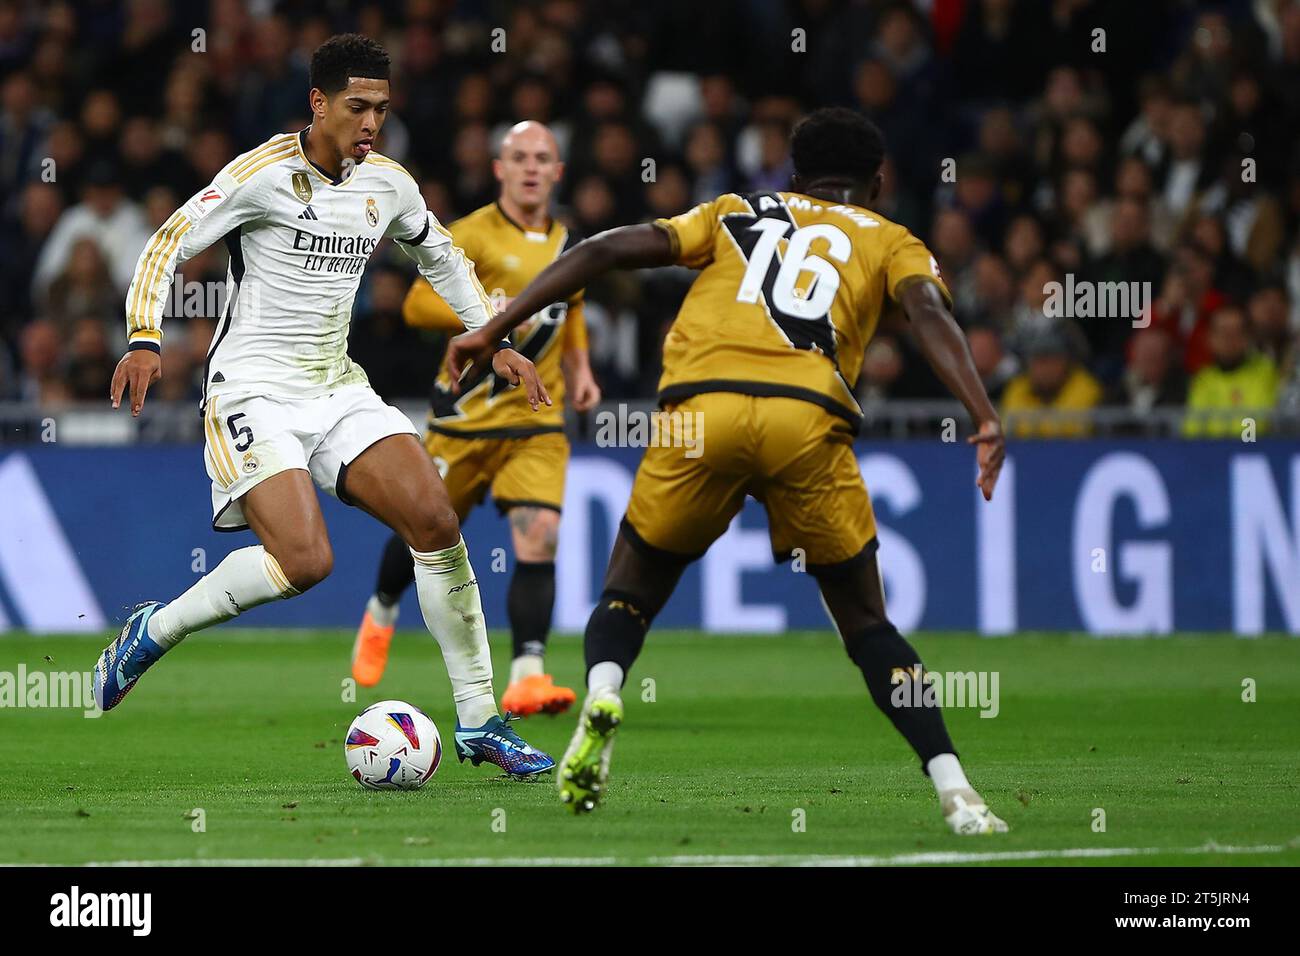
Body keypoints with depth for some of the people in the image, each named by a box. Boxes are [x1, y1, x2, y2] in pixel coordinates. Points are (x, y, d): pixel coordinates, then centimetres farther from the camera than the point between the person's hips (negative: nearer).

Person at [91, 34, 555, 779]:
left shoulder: (389, 185, 7)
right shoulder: (265, 174, -13)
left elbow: (442, 258, 27)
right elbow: (167, 246, -11)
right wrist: (144, 340, -23)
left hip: (337, 388, 6)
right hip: (254, 391, -6)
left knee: (437, 523, -10)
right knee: (305, 561, -24)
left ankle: (479, 722, -2)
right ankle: (155, 631, 1)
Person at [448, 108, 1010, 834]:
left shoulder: (735, 214, 30)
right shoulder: (890, 241, 26)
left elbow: (609, 250, 20)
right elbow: (929, 311, 4)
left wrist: (496, 328, 20)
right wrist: (985, 415, -8)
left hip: (701, 410, 1)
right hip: (808, 418, -1)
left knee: (630, 593, 19)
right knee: (867, 624, 14)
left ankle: (602, 694, -13)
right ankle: (955, 792, -1)